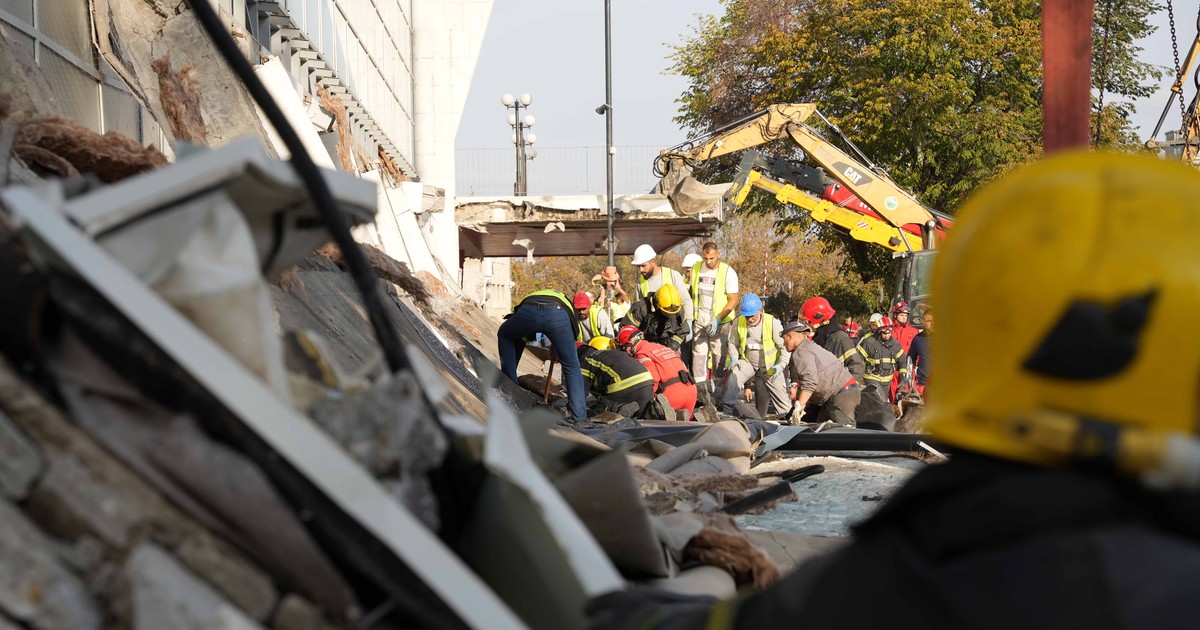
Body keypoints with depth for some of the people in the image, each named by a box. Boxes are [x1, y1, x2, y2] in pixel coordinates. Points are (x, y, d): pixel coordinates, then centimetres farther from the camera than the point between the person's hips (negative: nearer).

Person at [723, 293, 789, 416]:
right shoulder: (738, 323, -10)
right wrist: (734, 358, -12)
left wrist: (780, 365, -21)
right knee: (734, 376, -32)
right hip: (748, 362, 1)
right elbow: (733, 343, 7)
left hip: (770, 366, -1)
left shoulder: (772, 323, -17)